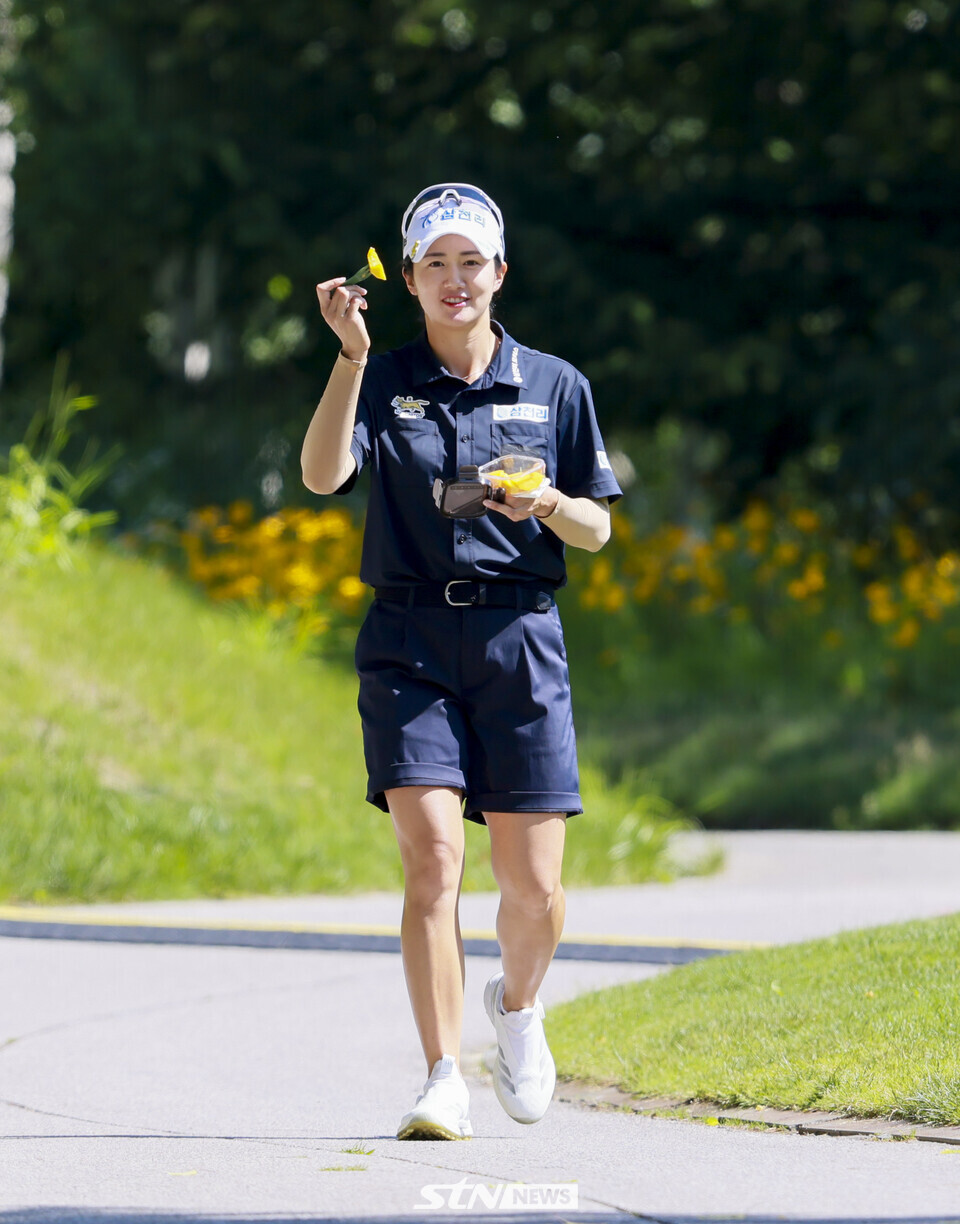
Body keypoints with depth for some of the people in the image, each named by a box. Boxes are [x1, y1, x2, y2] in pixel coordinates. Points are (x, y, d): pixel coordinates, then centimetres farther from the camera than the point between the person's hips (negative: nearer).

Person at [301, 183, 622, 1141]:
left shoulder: (554, 386, 9)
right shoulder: (383, 381, 6)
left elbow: (597, 531, 12)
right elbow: (322, 475, -13)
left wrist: (547, 505, -10)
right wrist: (350, 353, -20)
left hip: (520, 640, 1)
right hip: (410, 643, -1)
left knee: (532, 885, -1)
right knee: (432, 859, -15)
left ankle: (515, 1003, 32)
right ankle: (443, 1083, -12)